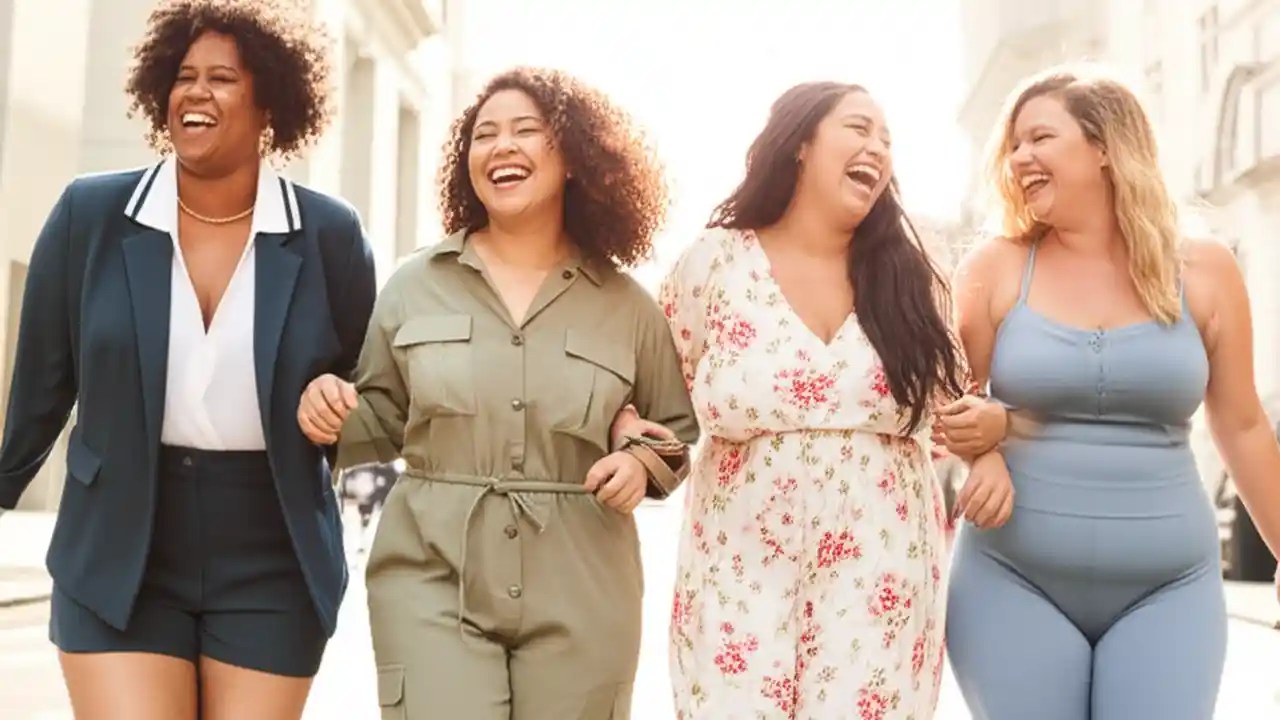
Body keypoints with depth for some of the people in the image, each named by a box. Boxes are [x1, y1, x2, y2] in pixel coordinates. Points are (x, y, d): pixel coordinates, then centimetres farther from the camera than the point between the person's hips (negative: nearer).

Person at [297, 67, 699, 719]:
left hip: (578, 597, 1)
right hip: (432, 581, 0)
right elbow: (385, 419, 12)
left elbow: (678, 428, 14)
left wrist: (641, 462, -6)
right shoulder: (415, 285, 5)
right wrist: (333, 411, -8)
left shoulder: (626, 305, 5)